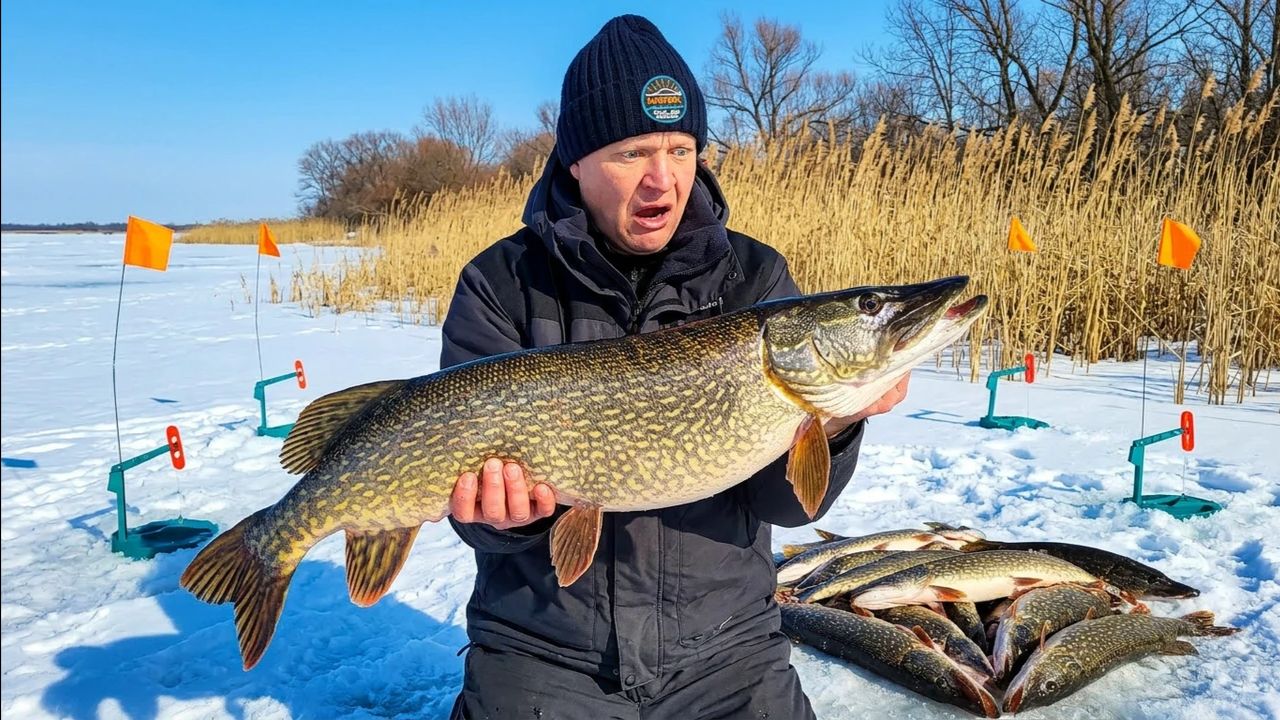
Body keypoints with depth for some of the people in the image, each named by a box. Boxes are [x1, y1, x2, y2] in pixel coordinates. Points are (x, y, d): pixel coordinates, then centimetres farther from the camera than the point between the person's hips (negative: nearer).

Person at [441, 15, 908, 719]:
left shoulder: (755, 278, -3)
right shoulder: (501, 284, -7)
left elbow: (781, 503, -7)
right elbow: (472, 476, -8)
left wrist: (829, 424, -27)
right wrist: (514, 508, -29)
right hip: (545, 650, -1)